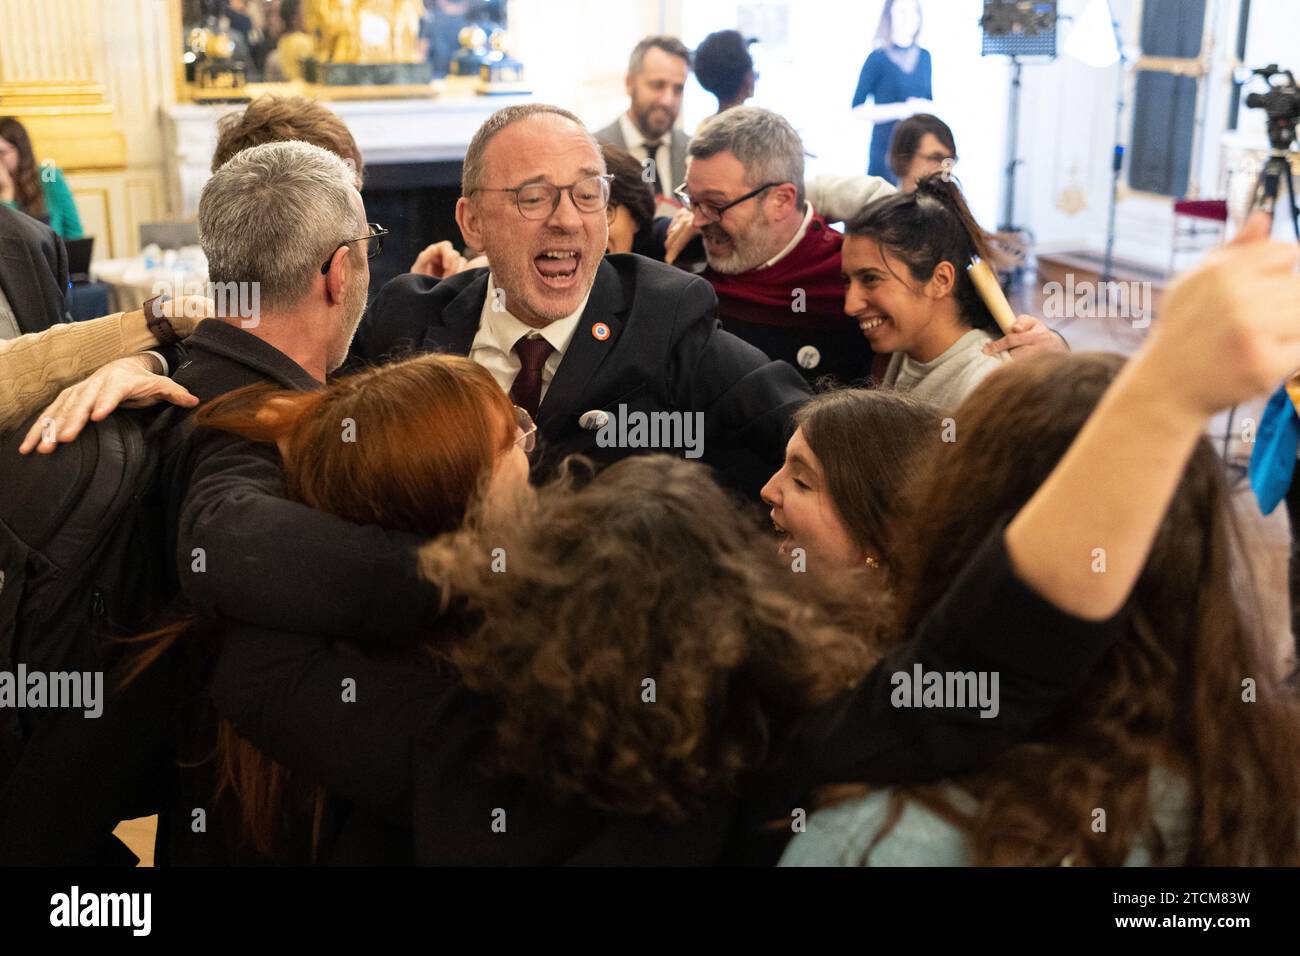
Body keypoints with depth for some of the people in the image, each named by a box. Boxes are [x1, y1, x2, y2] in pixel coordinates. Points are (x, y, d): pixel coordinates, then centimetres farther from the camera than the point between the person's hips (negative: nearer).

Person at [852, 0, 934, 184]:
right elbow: (858, 109, -8)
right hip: (887, 147, -4)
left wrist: (925, 107, -5)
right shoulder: (878, 59, -5)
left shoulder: (924, 57, 10)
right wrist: (900, 110, -18)